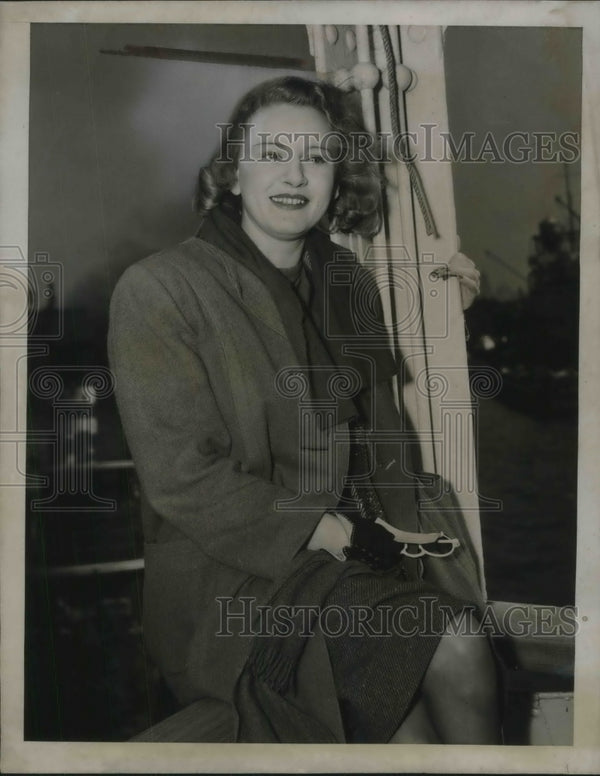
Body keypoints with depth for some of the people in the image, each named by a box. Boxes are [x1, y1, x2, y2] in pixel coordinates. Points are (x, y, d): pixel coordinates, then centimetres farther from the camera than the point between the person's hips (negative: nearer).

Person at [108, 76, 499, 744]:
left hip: (355, 556, 5)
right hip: (228, 581, -5)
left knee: (413, 733, -19)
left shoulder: (347, 282, 12)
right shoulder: (157, 291, -7)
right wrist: (338, 534, -13)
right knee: (457, 651, -23)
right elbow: (183, 478, -13)